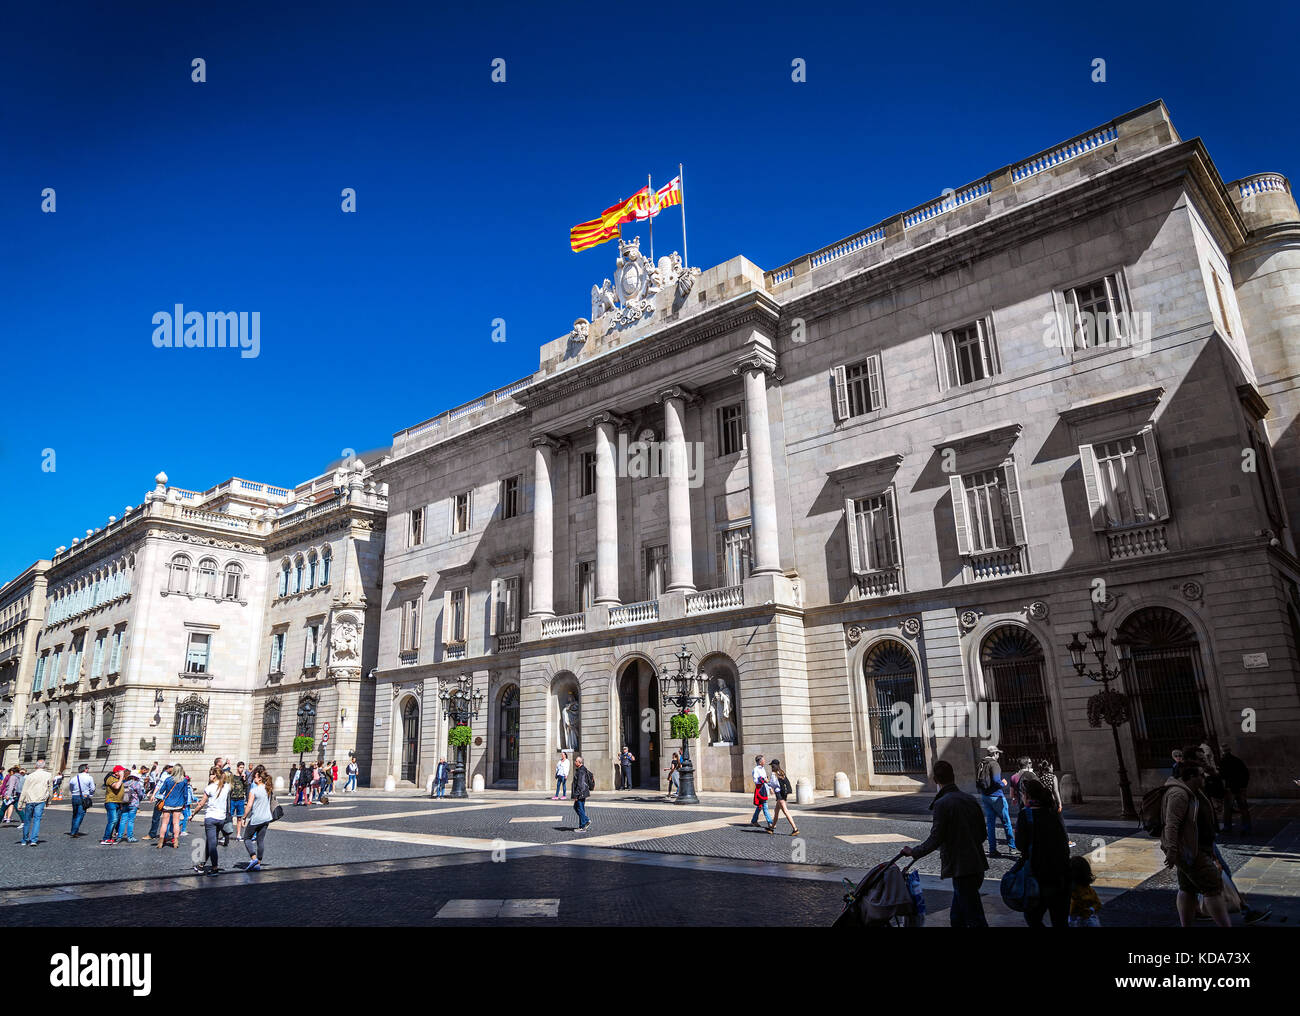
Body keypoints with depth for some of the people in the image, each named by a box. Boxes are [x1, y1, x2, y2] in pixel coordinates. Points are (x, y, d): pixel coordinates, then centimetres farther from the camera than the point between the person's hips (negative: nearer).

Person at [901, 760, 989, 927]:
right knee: (956, 917, 20)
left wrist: (913, 851, -2)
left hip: (961, 868, -8)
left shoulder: (941, 804, -16)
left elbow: (935, 840, -17)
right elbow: (983, 835, 13)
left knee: (975, 919, -2)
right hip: (978, 865, 8)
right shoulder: (970, 799, 6)